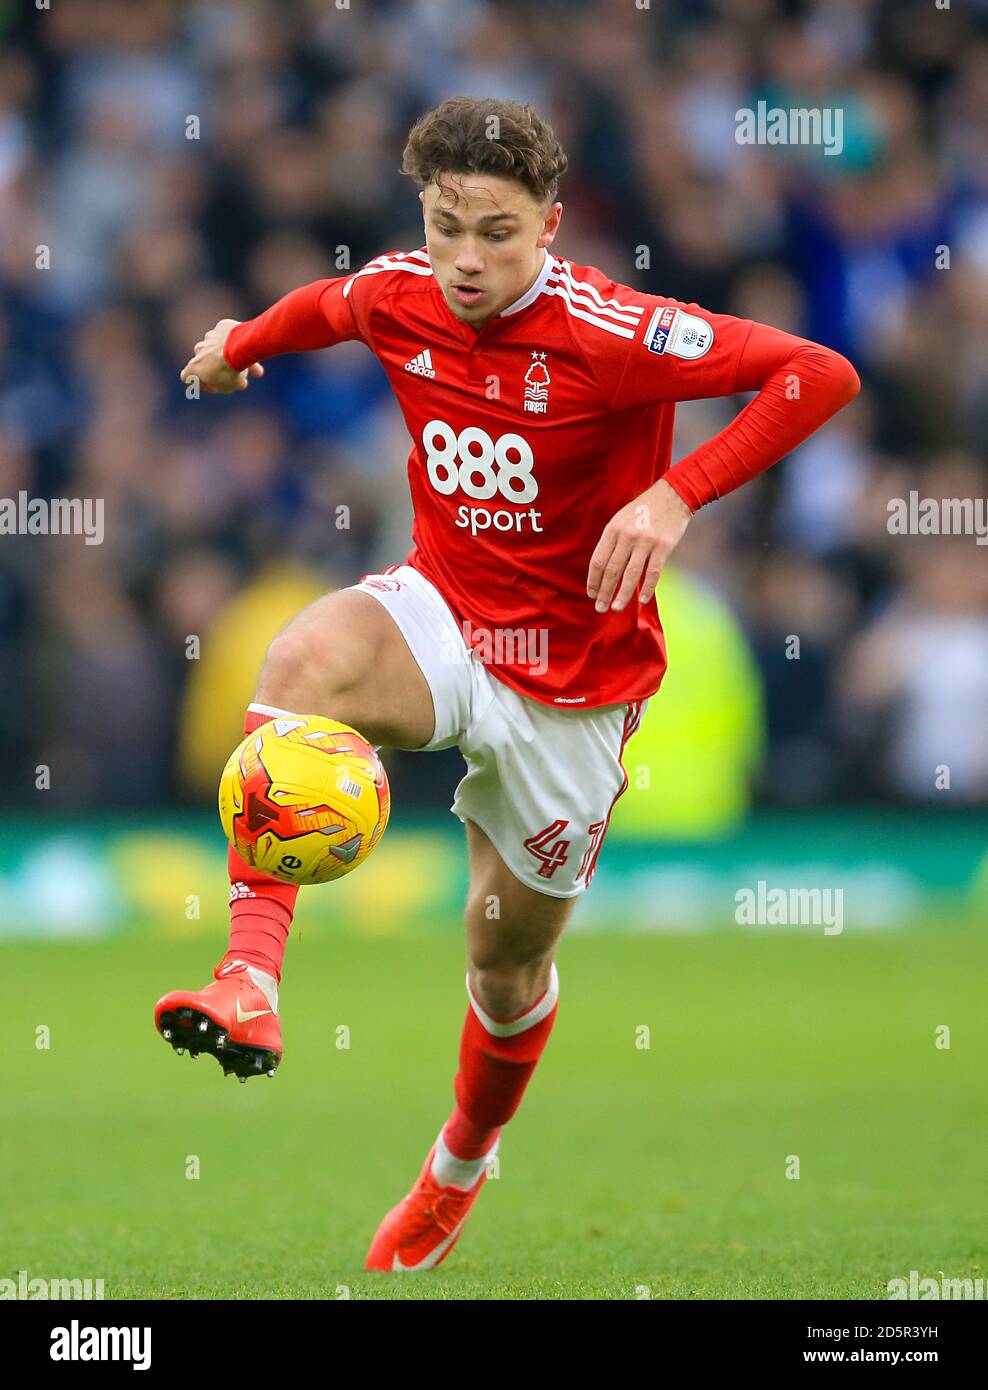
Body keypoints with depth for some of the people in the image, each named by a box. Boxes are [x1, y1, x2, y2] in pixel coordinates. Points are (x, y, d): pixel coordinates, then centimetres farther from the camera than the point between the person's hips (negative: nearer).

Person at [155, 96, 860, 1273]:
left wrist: (676, 494, -38)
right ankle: (250, 981, -42)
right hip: (441, 616, 3)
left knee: (509, 959, 12)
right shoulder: (397, 300, -8)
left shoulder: (606, 335, -25)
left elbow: (821, 376, -29)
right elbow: (328, 305, 18)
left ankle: (460, 1168, 45)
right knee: (302, 658, -33)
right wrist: (241, 342, 36)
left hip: (572, 679, -3)